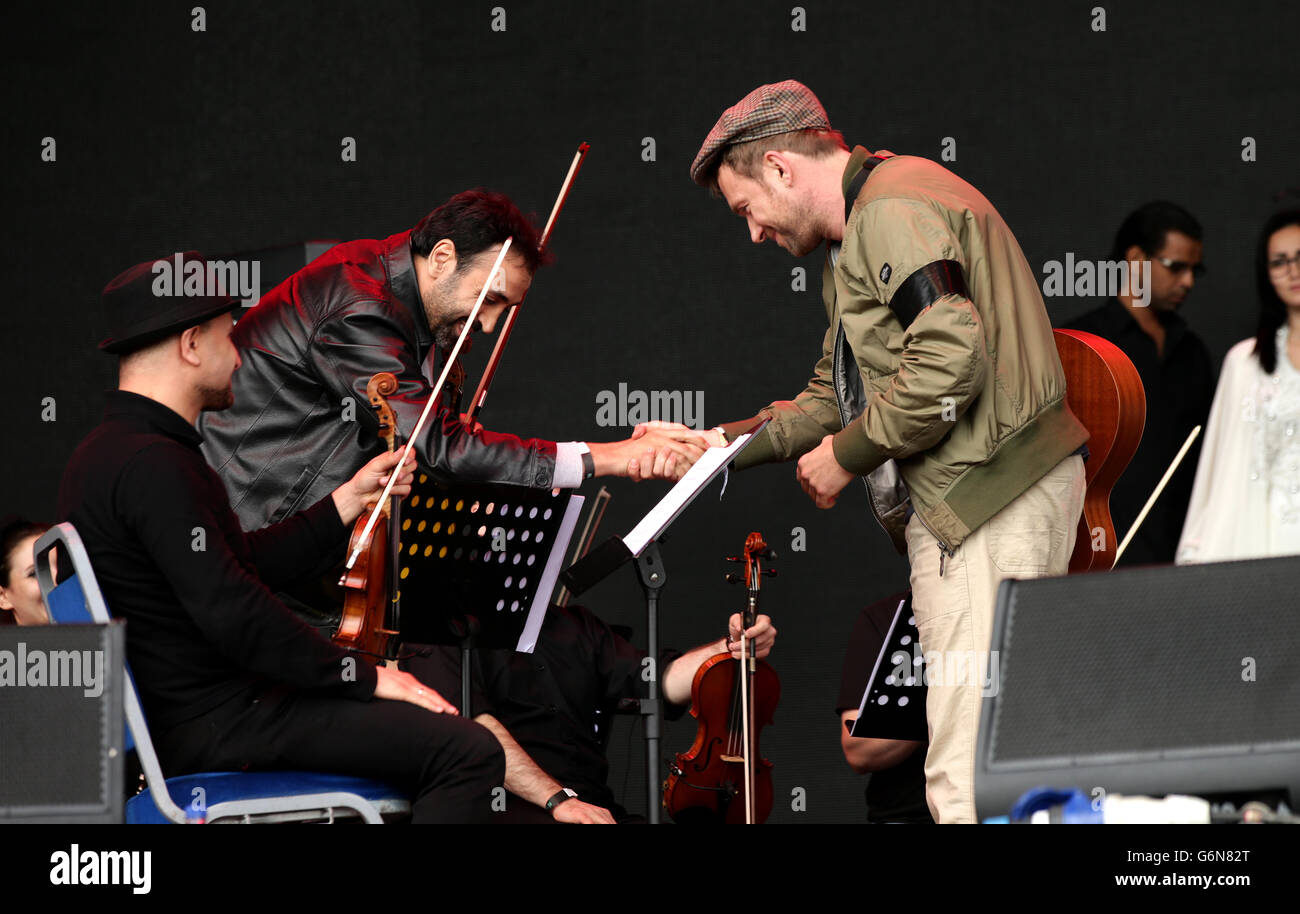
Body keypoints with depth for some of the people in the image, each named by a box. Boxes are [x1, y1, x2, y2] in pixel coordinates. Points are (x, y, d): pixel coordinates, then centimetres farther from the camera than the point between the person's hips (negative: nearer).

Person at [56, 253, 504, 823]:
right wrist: (363, 676, -17)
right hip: (214, 725, -11)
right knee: (467, 752, -19)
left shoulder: (103, 454, 14)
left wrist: (351, 499, 20)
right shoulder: (154, 466, -20)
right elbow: (234, 615, -25)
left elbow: (245, 564, 19)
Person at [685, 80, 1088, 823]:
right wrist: (725, 443, 17)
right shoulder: (857, 240, 23)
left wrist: (846, 455, -12)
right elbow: (839, 393, 29)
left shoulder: (894, 212, -12)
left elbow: (947, 364, -24)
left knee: (969, 775, -14)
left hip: (987, 500, -11)